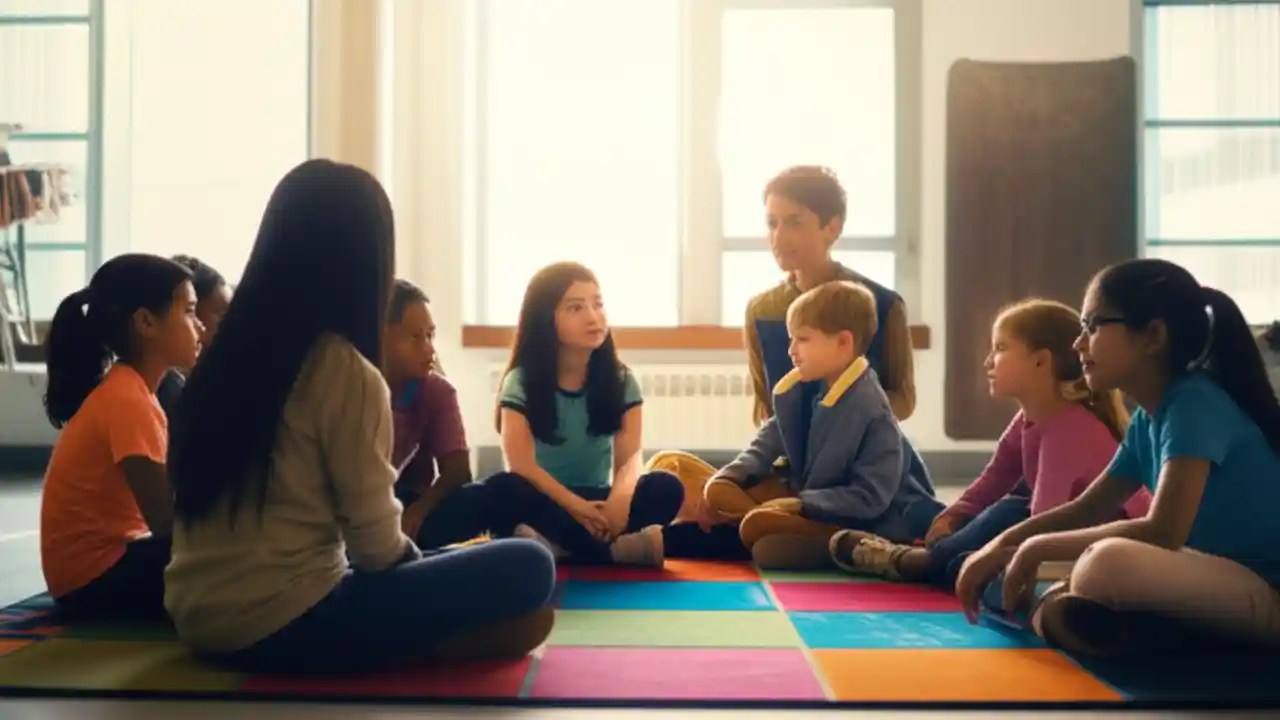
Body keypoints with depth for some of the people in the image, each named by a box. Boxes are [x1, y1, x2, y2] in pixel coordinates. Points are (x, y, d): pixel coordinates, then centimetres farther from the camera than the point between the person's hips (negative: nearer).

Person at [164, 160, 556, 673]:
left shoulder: (225, 355, 7)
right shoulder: (347, 371, -15)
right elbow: (376, 544, -10)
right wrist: (417, 557, 13)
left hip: (198, 619, 8)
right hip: (283, 625, -8)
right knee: (528, 569, -5)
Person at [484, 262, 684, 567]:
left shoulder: (621, 380, 0)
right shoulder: (521, 381, -7)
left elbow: (630, 457, -12)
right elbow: (521, 464, -18)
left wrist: (619, 499, -35)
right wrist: (576, 507, -31)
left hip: (596, 499, 2)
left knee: (665, 488, -25)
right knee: (502, 489, -34)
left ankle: (557, 542, -37)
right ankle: (614, 548, -36)